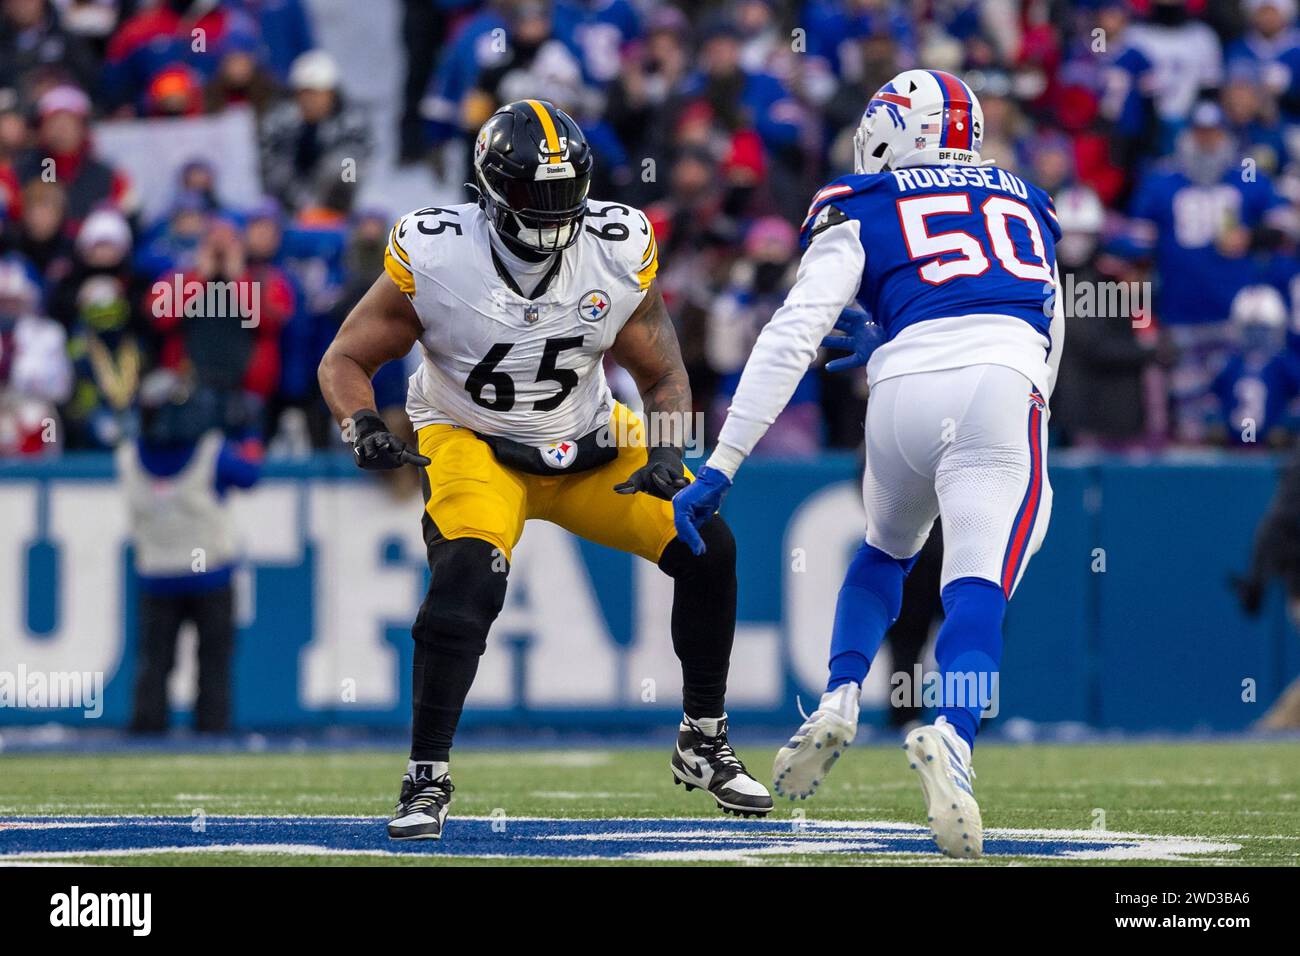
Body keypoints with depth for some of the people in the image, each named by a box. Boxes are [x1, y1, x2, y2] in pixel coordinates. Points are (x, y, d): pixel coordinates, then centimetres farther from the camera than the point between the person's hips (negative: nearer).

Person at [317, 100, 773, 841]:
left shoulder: (619, 253, -15)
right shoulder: (434, 257, -22)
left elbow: (664, 375, -2)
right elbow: (346, 361, -11)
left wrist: (667, 452, -21)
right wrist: (365, 429, -32)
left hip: (589, 445, 4)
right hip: (473, 443, -3)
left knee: (708, 548, -9)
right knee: (469, 578, -30)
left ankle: (705, 744, 11)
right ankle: (427, 780, -18)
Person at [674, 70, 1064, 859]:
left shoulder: (863, 212, 18)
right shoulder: (1026, 209, 29)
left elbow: (792, 339, 7)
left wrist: (721, 466, 4)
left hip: (904, 388, 0)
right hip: (1003, 389, 0)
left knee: (886, 553, 28)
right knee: (978, 590, -11)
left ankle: (839, 704, 10)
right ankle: (953, 736, -38)